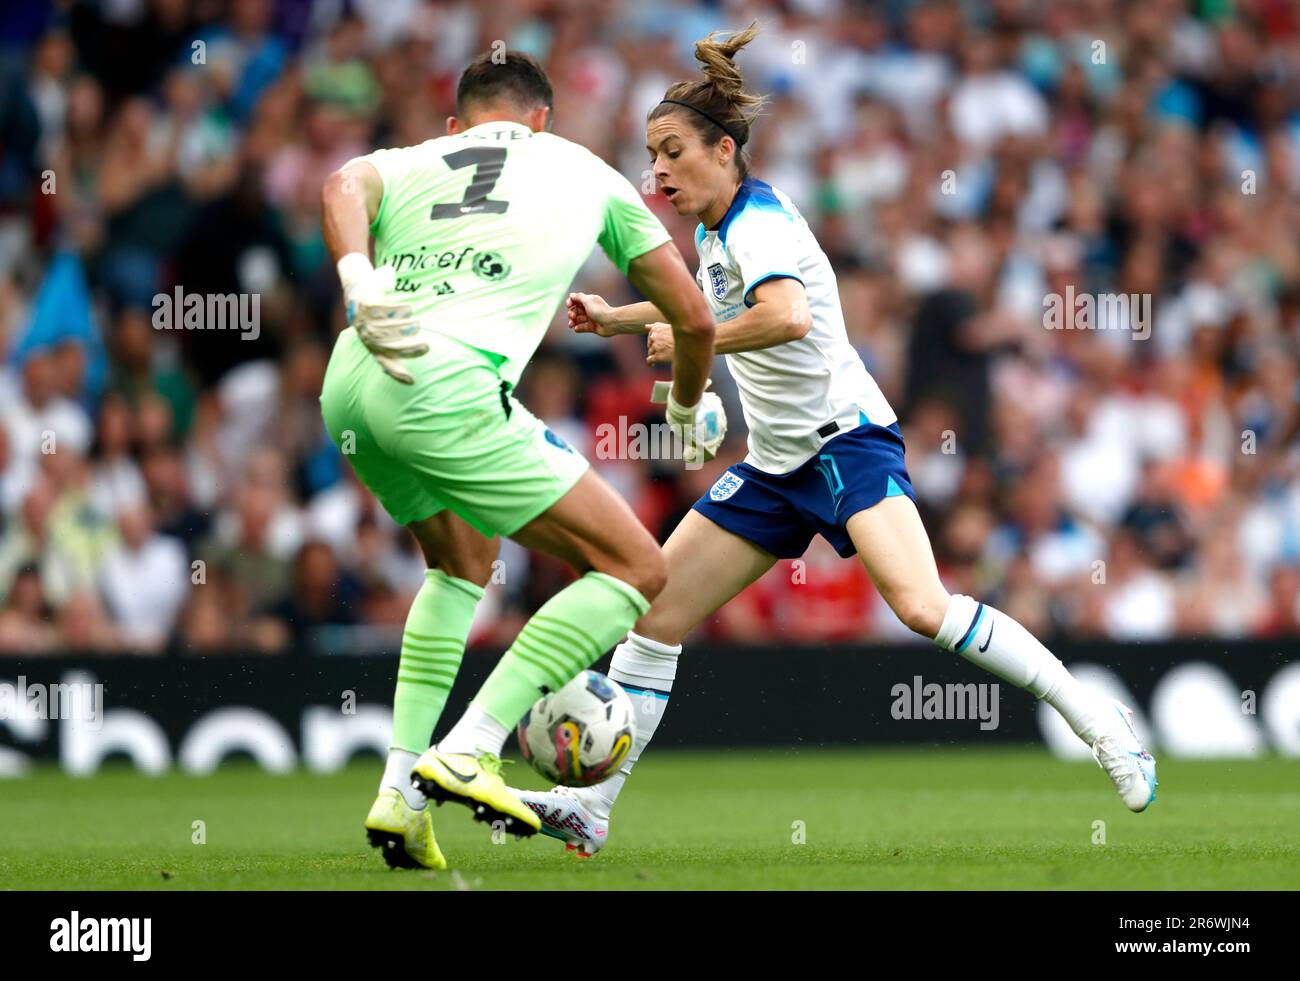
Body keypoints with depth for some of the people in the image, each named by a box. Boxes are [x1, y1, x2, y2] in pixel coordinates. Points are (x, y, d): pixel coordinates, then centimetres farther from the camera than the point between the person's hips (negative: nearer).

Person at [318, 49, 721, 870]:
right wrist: (691, 408, 47)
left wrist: (361, 286, -18)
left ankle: (400, 790, 21)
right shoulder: (584, 170, 24)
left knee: (463, 562, 31)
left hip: (350, 380, 6)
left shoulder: (412, 163, 26)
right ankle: (469, 751, -9)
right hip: (447, 390, -6)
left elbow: (344, 186, -1)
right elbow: (694, 318, 28)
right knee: (637, 570, 2)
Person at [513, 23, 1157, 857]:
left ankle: (1099, 721, -19)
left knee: (922, 606, -29)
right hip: (776, 466, 10)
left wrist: (690, 341, -24)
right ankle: (590, 807, 8)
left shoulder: (758, 222, -16)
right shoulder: (715, 230, 12)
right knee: (655, 616, 3)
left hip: (846, 442, -10)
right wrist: (618, 318, 29)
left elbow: (786, 317, -38)